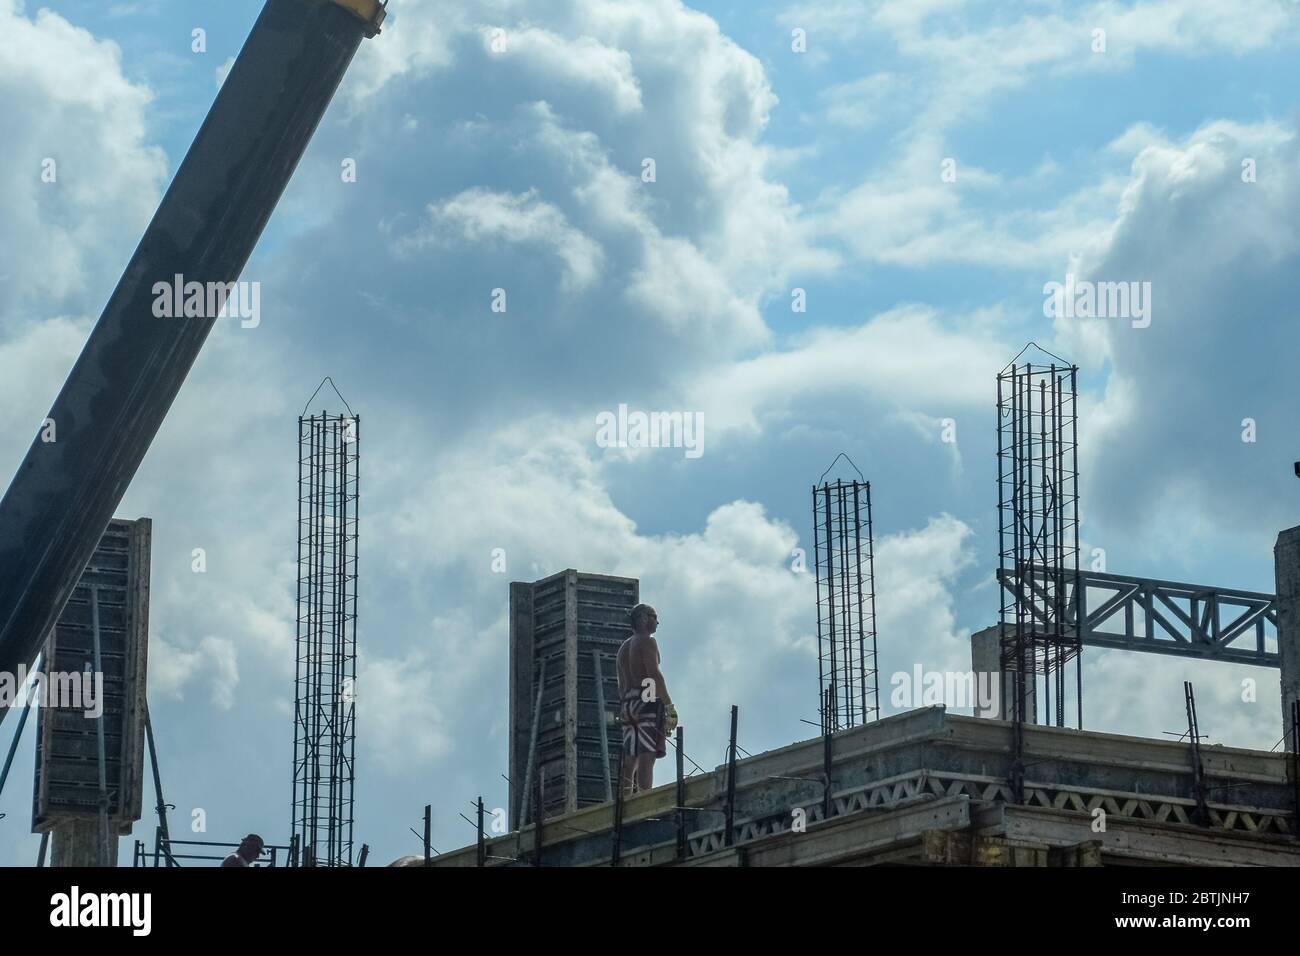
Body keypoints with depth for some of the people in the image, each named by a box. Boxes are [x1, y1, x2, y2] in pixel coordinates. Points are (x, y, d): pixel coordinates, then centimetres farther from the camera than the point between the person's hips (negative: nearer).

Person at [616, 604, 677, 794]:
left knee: (630, 758, 5)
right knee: (647, 756, -17)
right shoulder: (647, 641, -2)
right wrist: (670, 706, -16)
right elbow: (655, 674, -13)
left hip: (628, 703, 8)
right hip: (648, 700, -8)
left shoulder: (624, 647, 24)